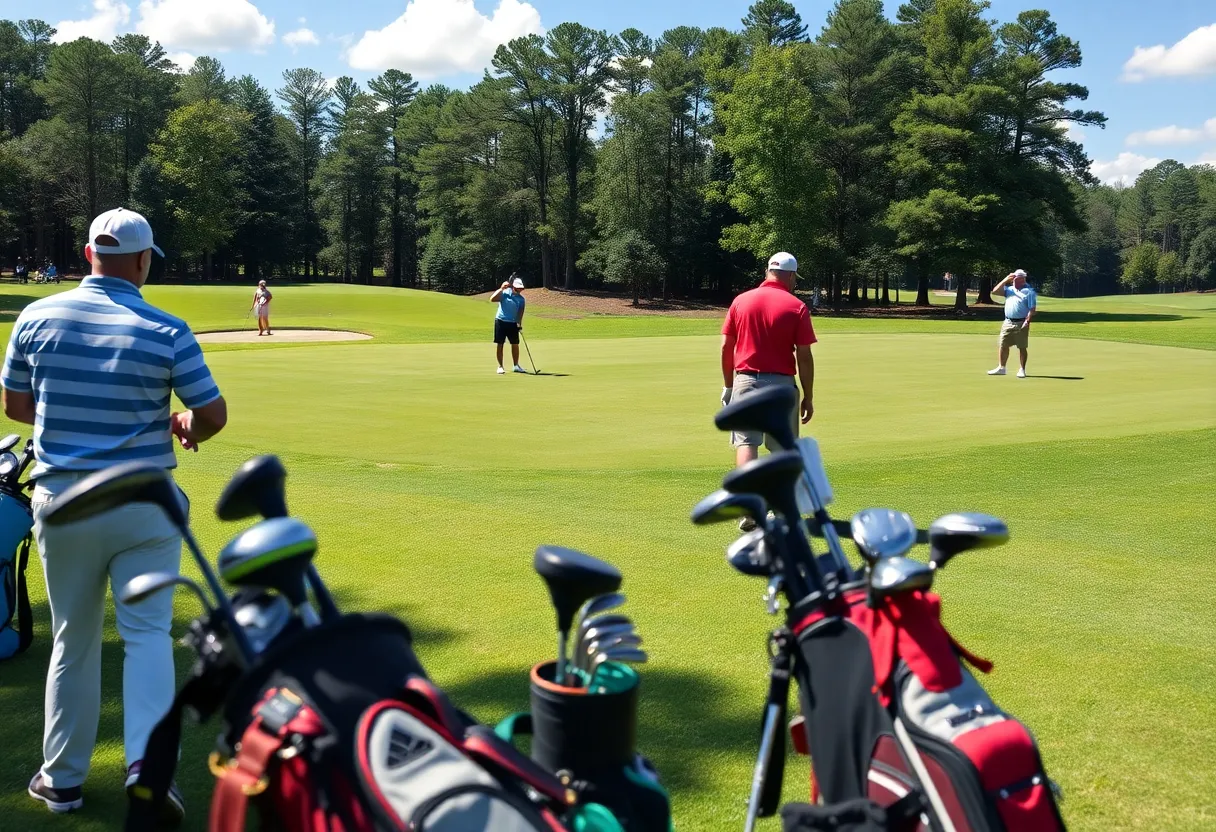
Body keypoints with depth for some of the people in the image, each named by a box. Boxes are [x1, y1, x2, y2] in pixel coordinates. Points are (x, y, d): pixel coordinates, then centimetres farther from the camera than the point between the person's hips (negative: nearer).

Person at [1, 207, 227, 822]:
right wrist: (186, 427, 16)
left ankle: (62, 778, 23)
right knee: (147, 633, 4)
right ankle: (147, 760, -11)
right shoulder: (165, 331, -10)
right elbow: (214, 414, -6)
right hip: (143, 505, -3)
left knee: (73, 640, 15)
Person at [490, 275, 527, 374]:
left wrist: (519, 323, -16)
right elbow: (492, 299, -18)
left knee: (515, 344, 4)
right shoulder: (504, 293, -6)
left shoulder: (521, 299, 4)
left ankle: (516, 366, 17)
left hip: (513, 323, 3)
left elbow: (521, 312, -1)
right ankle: (500, 366, 9)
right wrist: (501, 289, -21)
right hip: (501, 321, -3)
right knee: (500, 344, 1)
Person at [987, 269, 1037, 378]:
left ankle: (1022, 369, 8)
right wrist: (1005, 280, 1)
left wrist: (1027, 321, -19)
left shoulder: (1029, 292, -2)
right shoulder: (1009, 290, 14)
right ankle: (1001, 368, 16)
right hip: (1008, 323, 5)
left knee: (1022, 347, 0)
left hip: (1021, 324, -5)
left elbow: (1032, 309, -8)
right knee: (1002, 345, 6)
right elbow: (995, 291, 4)